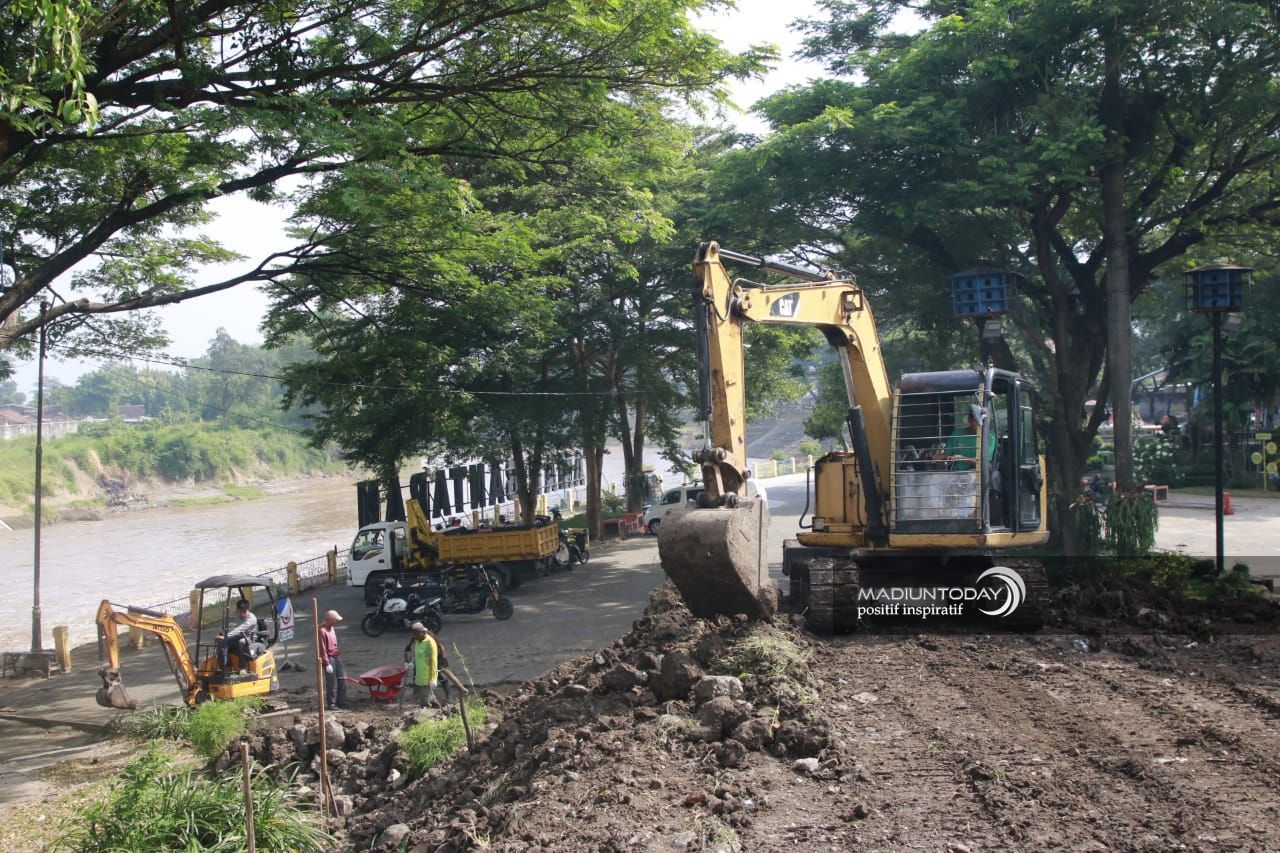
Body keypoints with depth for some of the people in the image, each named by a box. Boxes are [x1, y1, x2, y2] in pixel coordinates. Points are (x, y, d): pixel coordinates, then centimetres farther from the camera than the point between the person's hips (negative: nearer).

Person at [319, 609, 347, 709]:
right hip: (329, 658, -9)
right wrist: (327, 664, -20)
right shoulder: (322, 631, -20)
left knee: (342, 678, 10)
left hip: (336, 656, 9)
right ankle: (331, 704, 12)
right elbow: (322, 649, -20)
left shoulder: (332, 627, 8)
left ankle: (341, 702, 19)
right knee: (332, 682, 0)